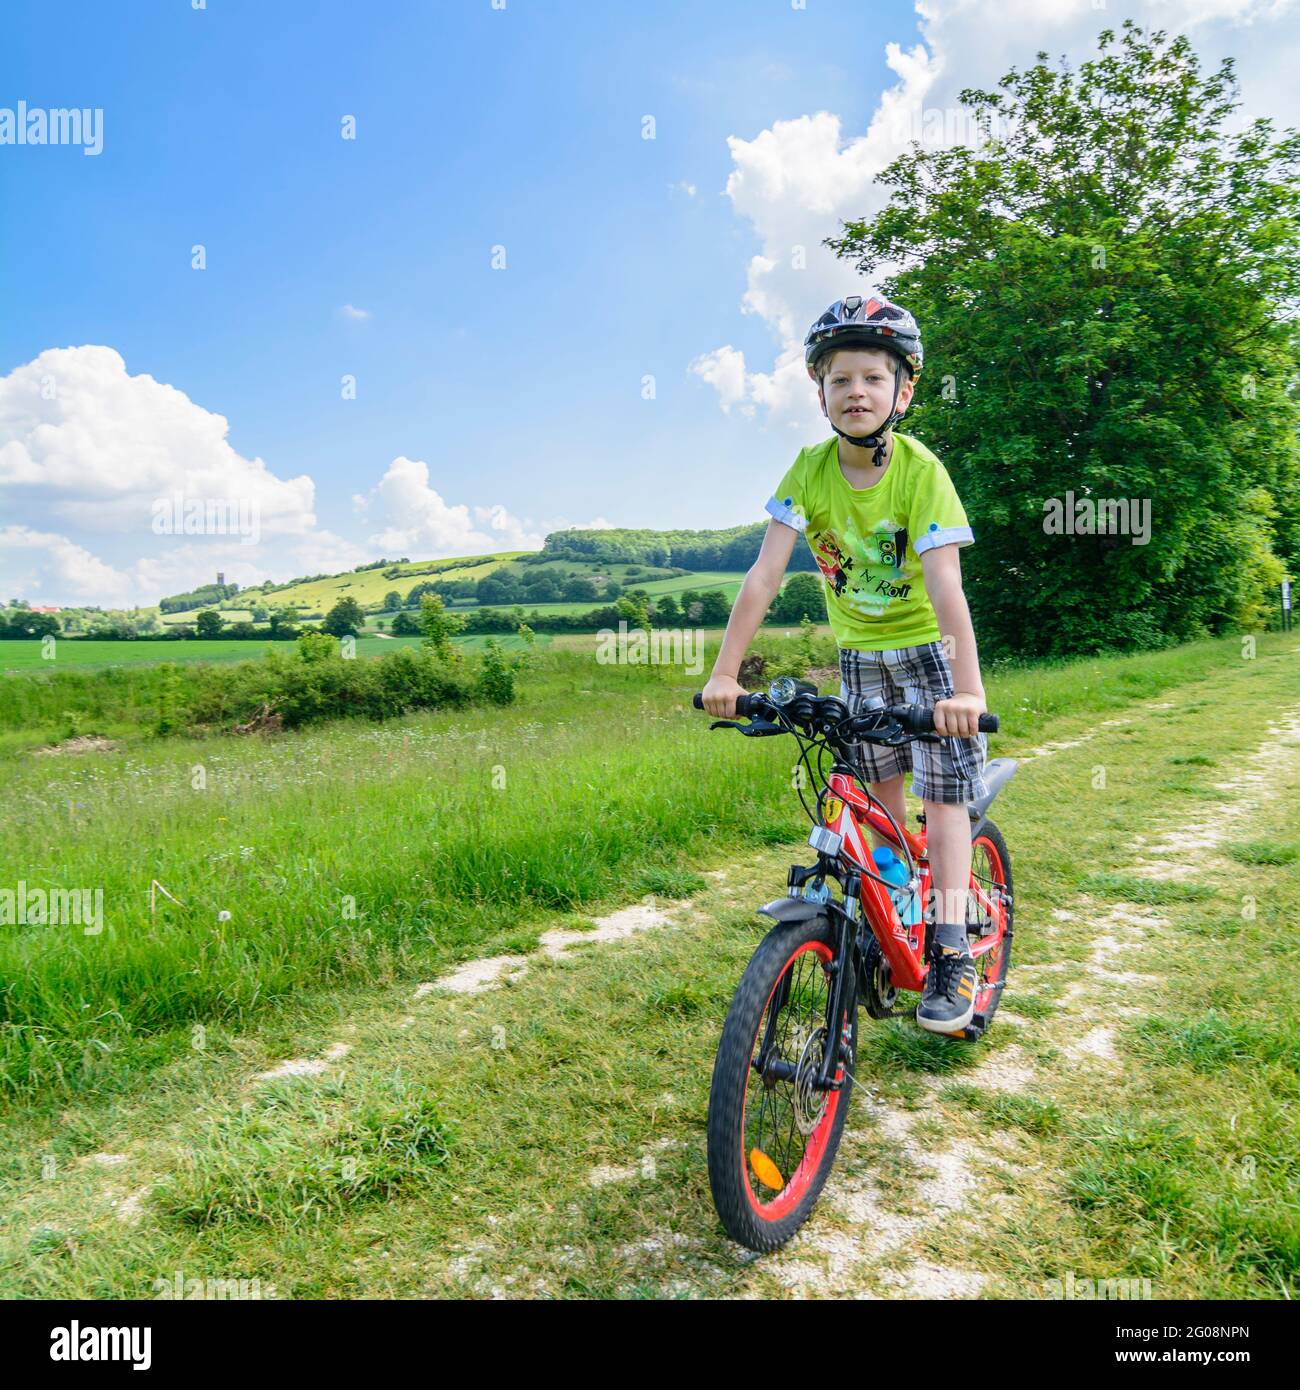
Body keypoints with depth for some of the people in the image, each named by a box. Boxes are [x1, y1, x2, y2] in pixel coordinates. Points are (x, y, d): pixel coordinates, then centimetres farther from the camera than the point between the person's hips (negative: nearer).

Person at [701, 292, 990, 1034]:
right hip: (860, 652, 3)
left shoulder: (921, 471, -24)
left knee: (943, 793, -7)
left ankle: (952, 952, 0)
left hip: (927, 647, -3)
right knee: (882, 790, 10)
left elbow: (945, 583, -33)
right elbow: (765, 573, -21)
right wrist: (725, 671, -27)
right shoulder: (810, 469, -15)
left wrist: (969, 688, -43)